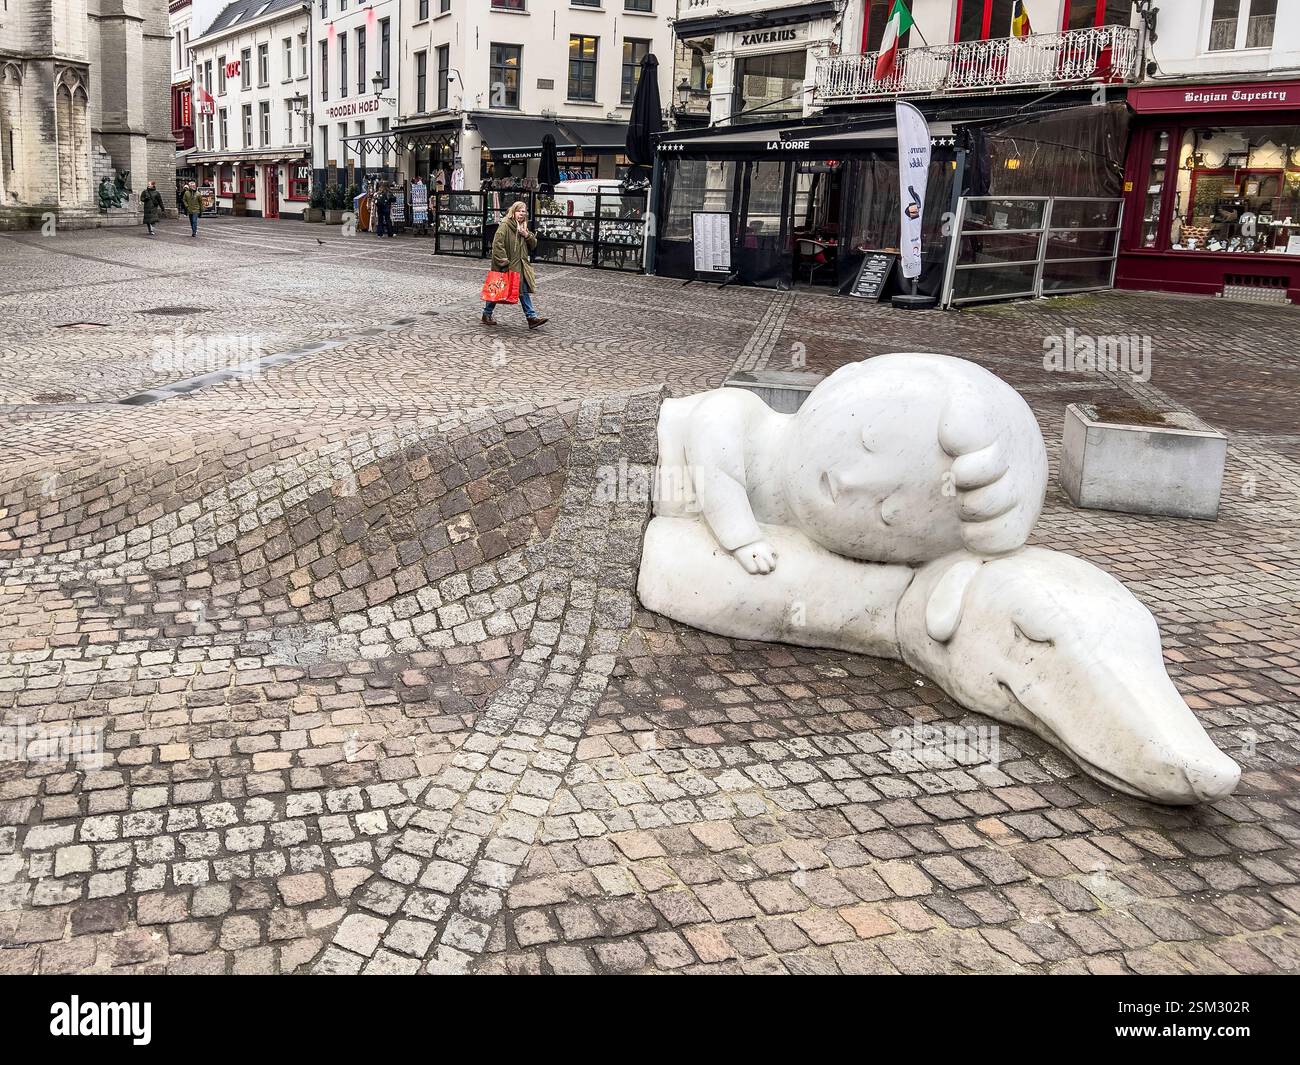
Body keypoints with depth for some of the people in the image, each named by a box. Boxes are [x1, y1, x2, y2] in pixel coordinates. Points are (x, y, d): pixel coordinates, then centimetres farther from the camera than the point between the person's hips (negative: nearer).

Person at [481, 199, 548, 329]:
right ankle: (486, 315, 19)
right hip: (505, 267, -7)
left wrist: (527, 235, -5)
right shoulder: (505, 225, -12)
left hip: (519, 266, 7)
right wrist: (503, 260, -25)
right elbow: (497, 244, -21)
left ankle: (532, 318, 2)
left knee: (524, 291, 3)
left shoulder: (523, 227, 14)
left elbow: (533, 244, 14)